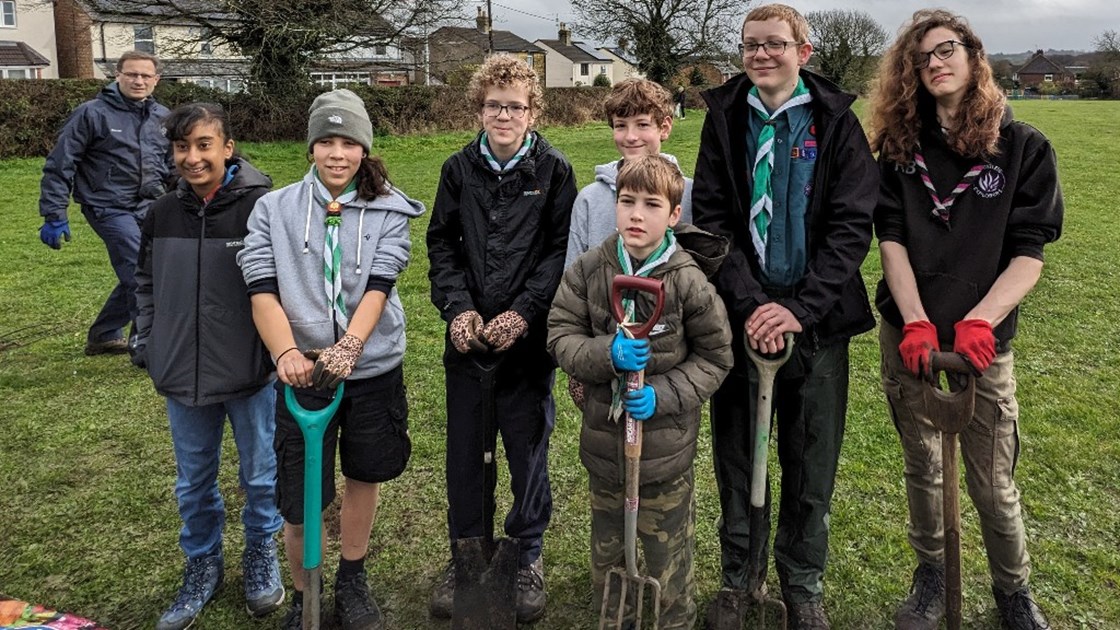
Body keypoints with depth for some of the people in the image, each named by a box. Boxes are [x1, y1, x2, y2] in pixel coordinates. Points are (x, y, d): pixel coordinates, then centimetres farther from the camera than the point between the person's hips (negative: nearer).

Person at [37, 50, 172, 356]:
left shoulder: (162, 117, 9)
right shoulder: (92, 113, -7)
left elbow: (175, 166, 19)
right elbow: (59, 166, -7)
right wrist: (54, 215, -11)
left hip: (150, 209, 6)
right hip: (110, 208, -6)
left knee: (135, 277, 11)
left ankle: (104, 336, 30)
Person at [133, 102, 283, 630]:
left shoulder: (260, 206, -13)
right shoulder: (162, 213, 2)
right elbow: (145, 283, 14)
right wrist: (145, 342, 8)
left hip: (250, 374, -4)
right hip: (182, 375, 4)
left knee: (260, 475, 14)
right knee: (193, 482, 17)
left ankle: (261, 553, 37)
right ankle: (202, 564, 38)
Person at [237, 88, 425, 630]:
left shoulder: (390, 211, -2)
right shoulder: (273, 209, -1)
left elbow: (379, 285, -13)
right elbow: (262, 290, -10)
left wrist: (349, 347, -29)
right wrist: (286, 353, -28)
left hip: (374, 366, 1)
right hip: (304, 369, -1)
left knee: (364, 474, 16)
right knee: (300, 500, 2)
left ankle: (352, 580, 39)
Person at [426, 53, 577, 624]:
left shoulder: (553, 170, -1)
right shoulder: (458, 169, 7)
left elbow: (562, 249, -5)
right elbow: (441, 245, 7)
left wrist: (524, 312, -15)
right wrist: (457, 308, -8)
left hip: (528, 337, -2)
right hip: (467, 337, 3)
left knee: (528, 449, 8)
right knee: (465, 449, 11)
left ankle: (527, 556, 27)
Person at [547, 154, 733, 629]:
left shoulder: (689, 282, -13)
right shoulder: (588, 270, -7)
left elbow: (714, 358, -5)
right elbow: (560, 336, -5)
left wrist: (662, 396, -19)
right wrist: (607, 355, -24)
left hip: (665, 445, -3)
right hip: (602, 440, 3)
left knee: (669, 557, 13)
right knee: (606, 554, 23)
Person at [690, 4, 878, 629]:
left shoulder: (836, 121, -1)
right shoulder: (724, 119, 3)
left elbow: (853, 224, -7)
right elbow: (712, 220, -4)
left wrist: (800, 307, -18)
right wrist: (751, 302, -16)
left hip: (816, 318, -1)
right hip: (741, 316, 1)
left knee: (812, 460, 10)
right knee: (736, 451, 11)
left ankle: (804, 578, 31)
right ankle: (739, 572, 31)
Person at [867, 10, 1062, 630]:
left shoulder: (1023, 146, -1)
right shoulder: (899, 145, 5)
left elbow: (1028, 254, -8)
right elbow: (891, 238, -4)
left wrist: (977, 322, -23)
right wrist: (917, 323, -17)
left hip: (984, 339, -2)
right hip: (909, 335, 2)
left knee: (993, 482, 5)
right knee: (922, 465, 13)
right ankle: (931, 573, 34)